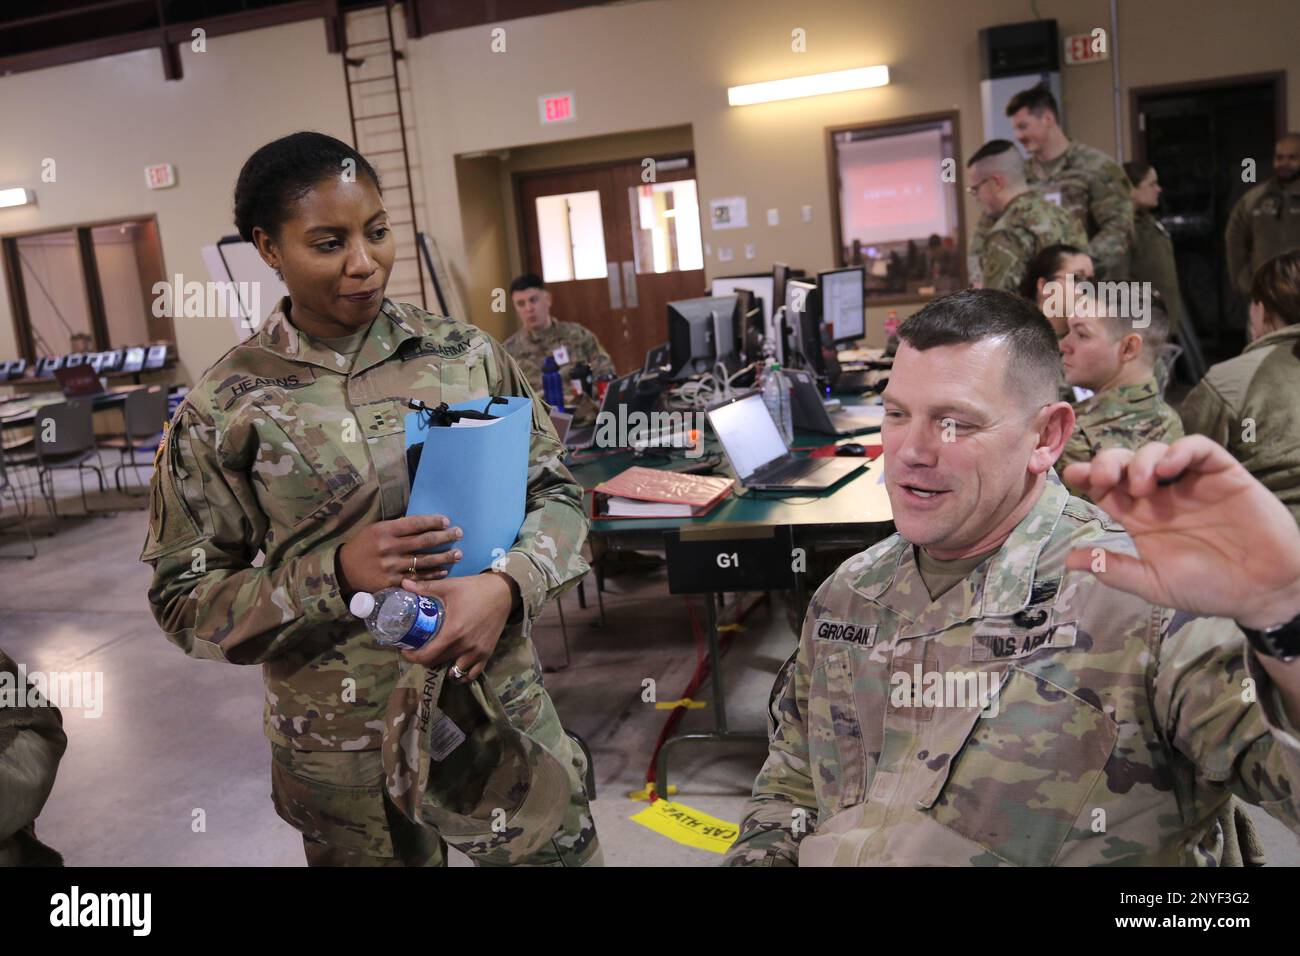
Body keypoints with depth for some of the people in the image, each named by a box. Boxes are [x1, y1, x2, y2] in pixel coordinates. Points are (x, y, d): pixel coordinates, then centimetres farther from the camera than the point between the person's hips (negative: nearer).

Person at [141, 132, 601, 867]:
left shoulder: (466, 355, -2)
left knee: (564, 852, 15)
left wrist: (506, 585, -18)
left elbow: (557, 494, 2)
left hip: (504, 711, 2)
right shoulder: (224, 408, -7)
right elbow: (185, 599, -4)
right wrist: (335, 573, -19)